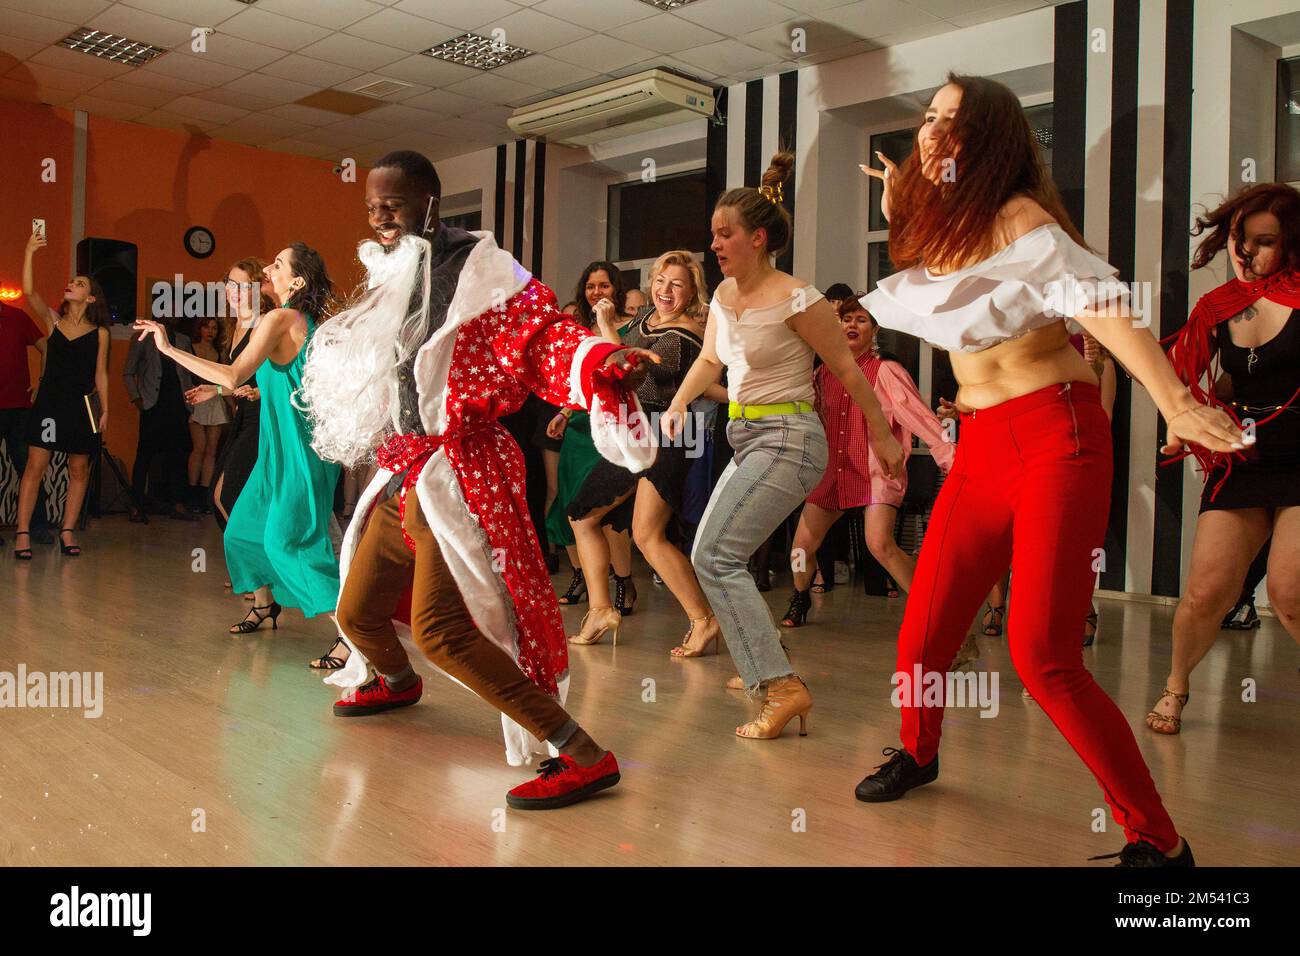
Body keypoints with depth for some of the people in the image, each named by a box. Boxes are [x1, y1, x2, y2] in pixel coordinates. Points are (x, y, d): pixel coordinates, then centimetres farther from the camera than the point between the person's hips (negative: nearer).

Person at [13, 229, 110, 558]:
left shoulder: (99, 332, 4)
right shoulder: (53, 320, 6)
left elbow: (101, 374, 5)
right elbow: (29, 292, -9)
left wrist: (105, 409, 1)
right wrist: (29, 252, -13)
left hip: (81, 406, 0)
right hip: (49, 401, 0)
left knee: (78, 470, 4)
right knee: (35, 466, -5)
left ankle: (67, 531, 12)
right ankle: (22, 533, -4)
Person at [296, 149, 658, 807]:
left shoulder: (477, 269, -8)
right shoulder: (391, 283, 15)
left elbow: (542, 336, -22)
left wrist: (604, 359, -39)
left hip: (457, 468, -8)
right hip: (401, 475, 8)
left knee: (437, 626, -25)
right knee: (356, 615, 19)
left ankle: (584, 756, -22)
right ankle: (396, 682, 56)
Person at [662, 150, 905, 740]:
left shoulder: (796, 299, -14)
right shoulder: (723, 295, 8)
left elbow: (846, 368, -7)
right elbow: (709, 360, 18)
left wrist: (883, 437, -1)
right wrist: (678, 405, -1)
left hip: (787, 440, -9)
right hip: (748, 440, 9)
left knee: (714, 556, -19)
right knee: (717, 558, 15)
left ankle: (784, 687, -17)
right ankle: (760, 667, 31)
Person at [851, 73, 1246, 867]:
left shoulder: (1015, 217, -8)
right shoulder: (935, 227, 14)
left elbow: (1103, 306, -21)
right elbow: (911, 293, 33)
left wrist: (1175, 403, -35)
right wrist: (898, 215, 22)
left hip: (1056, 434, -6)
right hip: (978, 446, 6)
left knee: (1043, 655, -16)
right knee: (924, 637, 4)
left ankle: (1157, 839, -1)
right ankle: (918, 753, 35)